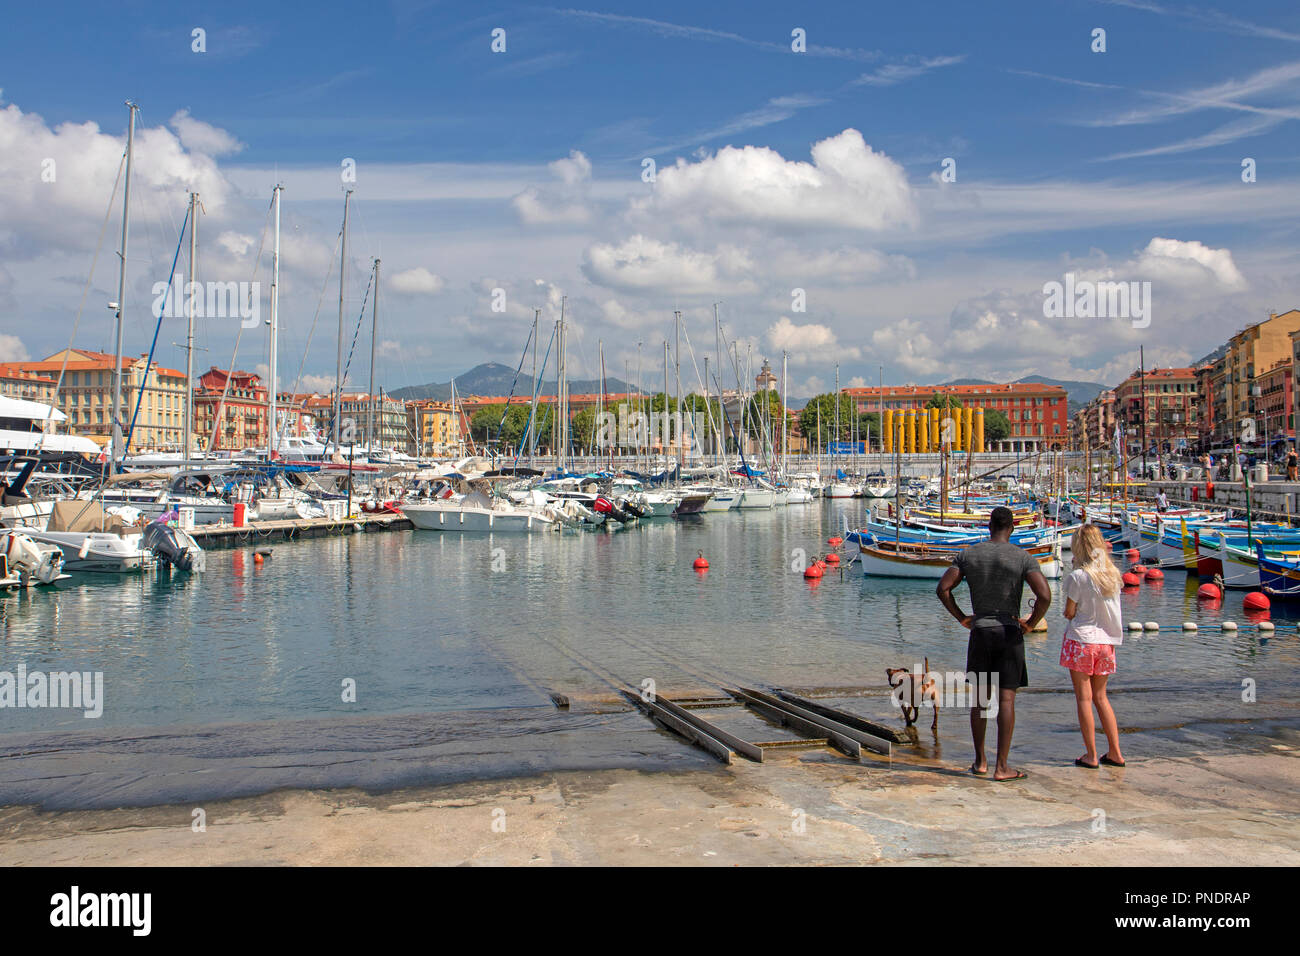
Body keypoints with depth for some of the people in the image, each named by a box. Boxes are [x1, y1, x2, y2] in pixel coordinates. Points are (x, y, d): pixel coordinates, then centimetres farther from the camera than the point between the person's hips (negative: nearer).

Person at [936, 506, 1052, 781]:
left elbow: (942, 588, -1)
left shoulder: (969, 554, 2)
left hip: (980, 632, 2)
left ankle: (980, 761, 18)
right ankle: (1001, 767, 0)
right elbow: (1045, 596, -17)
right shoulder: (1023, 557, -6)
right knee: (1006, 699, 0)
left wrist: (962, 618, 8)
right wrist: (1031, 623, -2)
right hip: (1010, 632, -2)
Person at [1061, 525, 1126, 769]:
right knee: (1100, 697, 16)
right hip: (1107, 641, 5)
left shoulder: (1078, 576, -13)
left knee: (1084, 698, 2)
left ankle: (1091, 756, 5)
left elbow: (1069, 612, -9)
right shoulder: (1113, 574, 2)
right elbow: (1110, 609, 12)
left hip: (1081, 640, -5)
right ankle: (1115, 753, 16)